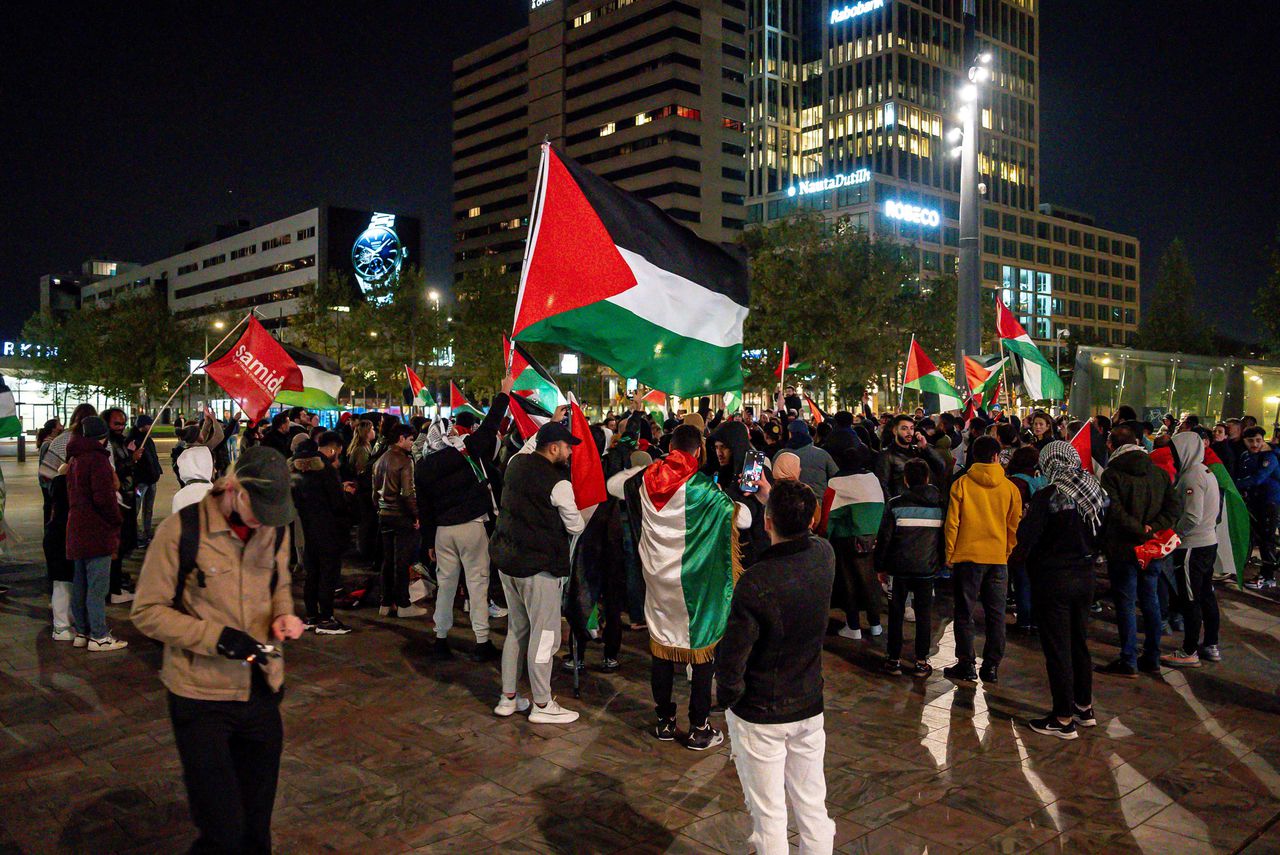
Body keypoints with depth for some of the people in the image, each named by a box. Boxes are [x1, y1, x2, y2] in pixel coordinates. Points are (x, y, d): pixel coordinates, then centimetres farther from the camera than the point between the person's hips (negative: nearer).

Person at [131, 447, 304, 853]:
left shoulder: (275, 529, 1)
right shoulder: (181, 530, -15)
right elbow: (147, 611, -10)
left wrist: (283, 615, -6)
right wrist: (216, 636, -21)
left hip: (262, 691, 5)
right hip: (202, 697, -5)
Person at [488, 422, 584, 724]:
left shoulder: (516, 463, 3)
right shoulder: (558, 482, -18)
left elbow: (529, 446, 29)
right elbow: (575, 526, -9)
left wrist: (548, 426, 33)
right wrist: (582, 517, 12)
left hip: (507, 560, 8)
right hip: (539, 565, -8)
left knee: (517, 629, 18)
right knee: (544, 634, 3)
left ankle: (508, 698, 26)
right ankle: (542, 705, 12)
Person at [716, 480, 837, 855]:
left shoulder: (756, 582, -27)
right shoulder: (825, 555, -10)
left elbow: (731, 658, -22)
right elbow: (802, 533, 16)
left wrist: (727, 697, -2)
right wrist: (772, 494, 27)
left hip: (760, 715, -5)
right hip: (812, 707, 5)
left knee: (768, 814, 10)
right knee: (813, 805, 18)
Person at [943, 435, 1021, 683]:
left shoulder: (961, 484, -6)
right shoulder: (1009, 487, 1)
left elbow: (952, 523, -5)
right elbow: (1014, 526, 6)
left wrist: (949, 555, 4)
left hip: (967, 557, -2)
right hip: (998, 559, 2)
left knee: (965, 614, 7)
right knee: (995, 615, 10)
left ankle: (966, 665, 10)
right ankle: (991, 667, 13)